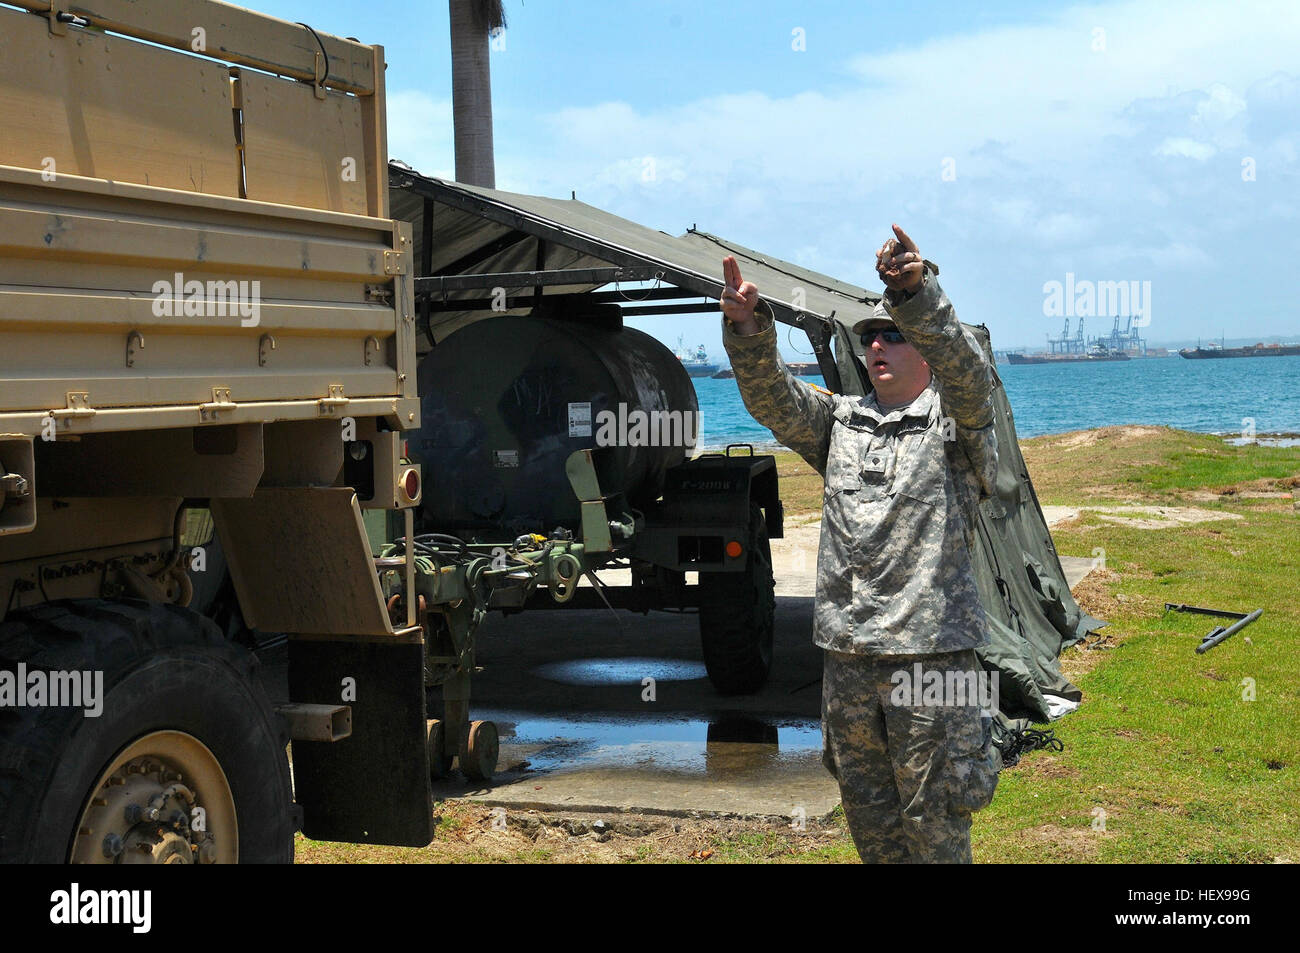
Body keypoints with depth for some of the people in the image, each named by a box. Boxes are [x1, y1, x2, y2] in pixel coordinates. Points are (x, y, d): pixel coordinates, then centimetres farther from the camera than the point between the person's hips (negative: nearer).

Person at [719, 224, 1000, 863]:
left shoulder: (953, 422, 0)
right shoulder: (839, 421, 14)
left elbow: (967, 372, -22)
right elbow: (773, 398, -1)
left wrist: (916, 294, -39)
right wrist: (745, 329, -21)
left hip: (931, 648, -5)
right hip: (846, 650, 5)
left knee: (933, 812, 2)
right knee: (865, 807, 16)